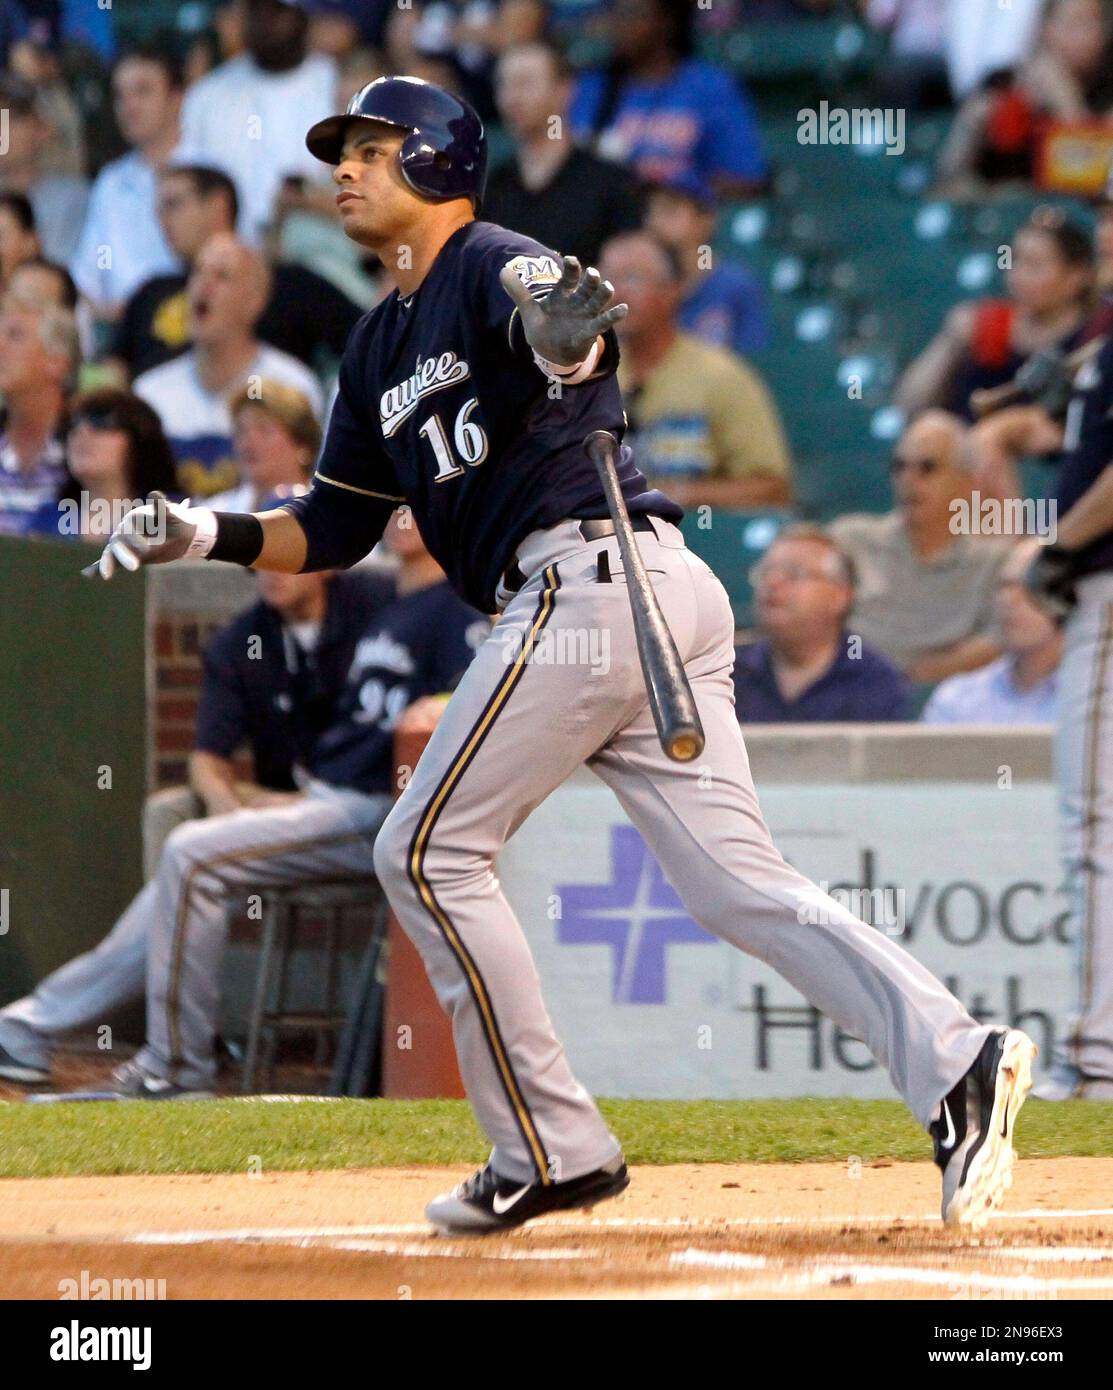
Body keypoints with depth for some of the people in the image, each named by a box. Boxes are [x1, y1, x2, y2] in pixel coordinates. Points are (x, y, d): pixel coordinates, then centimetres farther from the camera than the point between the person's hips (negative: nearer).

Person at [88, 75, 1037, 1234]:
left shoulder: (490, 266, -3)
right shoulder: (381, 348, 25)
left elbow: (540, 302, -27)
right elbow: (335, 529, 26)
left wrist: (563, 326, -51)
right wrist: (209, 536, 11)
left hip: (588, 581, -9)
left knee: (427, 851, -1)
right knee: (737, 882, -1)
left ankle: (554, 1150, 0)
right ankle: (950, 1059, -15)